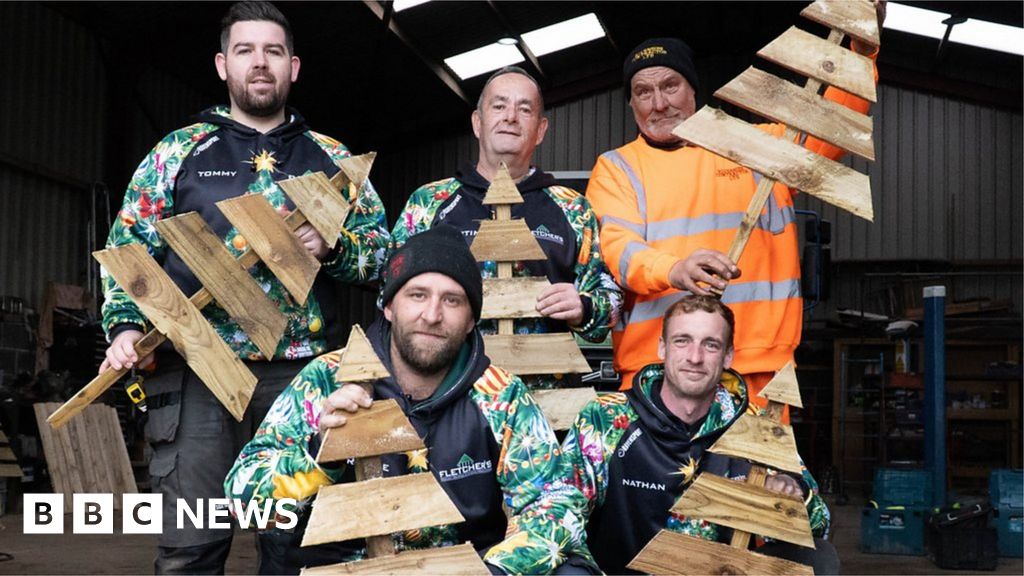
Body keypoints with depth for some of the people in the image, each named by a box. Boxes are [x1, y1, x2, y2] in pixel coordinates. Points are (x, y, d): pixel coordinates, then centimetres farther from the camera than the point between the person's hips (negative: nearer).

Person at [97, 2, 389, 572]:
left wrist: (334, 247, -8)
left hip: (304, 375, 1)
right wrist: (126, 326, -6)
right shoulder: (177, 151, 11)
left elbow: (385, 249, 12)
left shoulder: (331, 158, 13)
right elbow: (128, 250, 10)